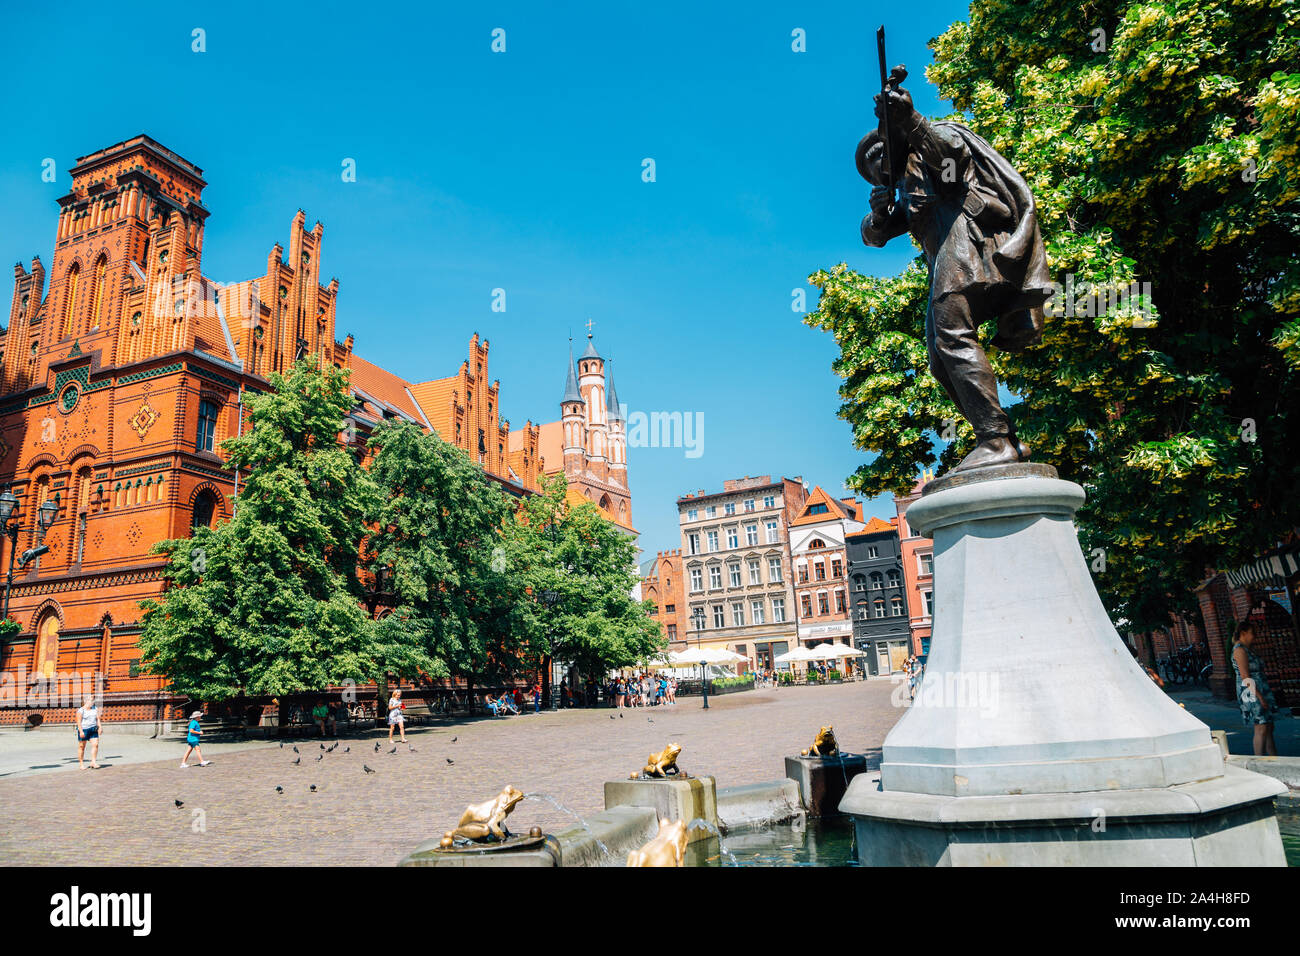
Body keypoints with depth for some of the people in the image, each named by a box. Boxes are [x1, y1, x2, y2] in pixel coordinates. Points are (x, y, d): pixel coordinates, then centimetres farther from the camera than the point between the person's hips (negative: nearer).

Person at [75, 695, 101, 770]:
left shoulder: (95, 708, 10)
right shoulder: (81, 710, -6)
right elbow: (78, 721, -10)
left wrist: (99, 727, 0)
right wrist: (81, 731, -17)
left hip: (93, 730, 4)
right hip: (83, 729, -4)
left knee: (95, 744, -7)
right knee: (81, 747, 4)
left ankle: (93, 762, -4)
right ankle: (81, 763, 15)